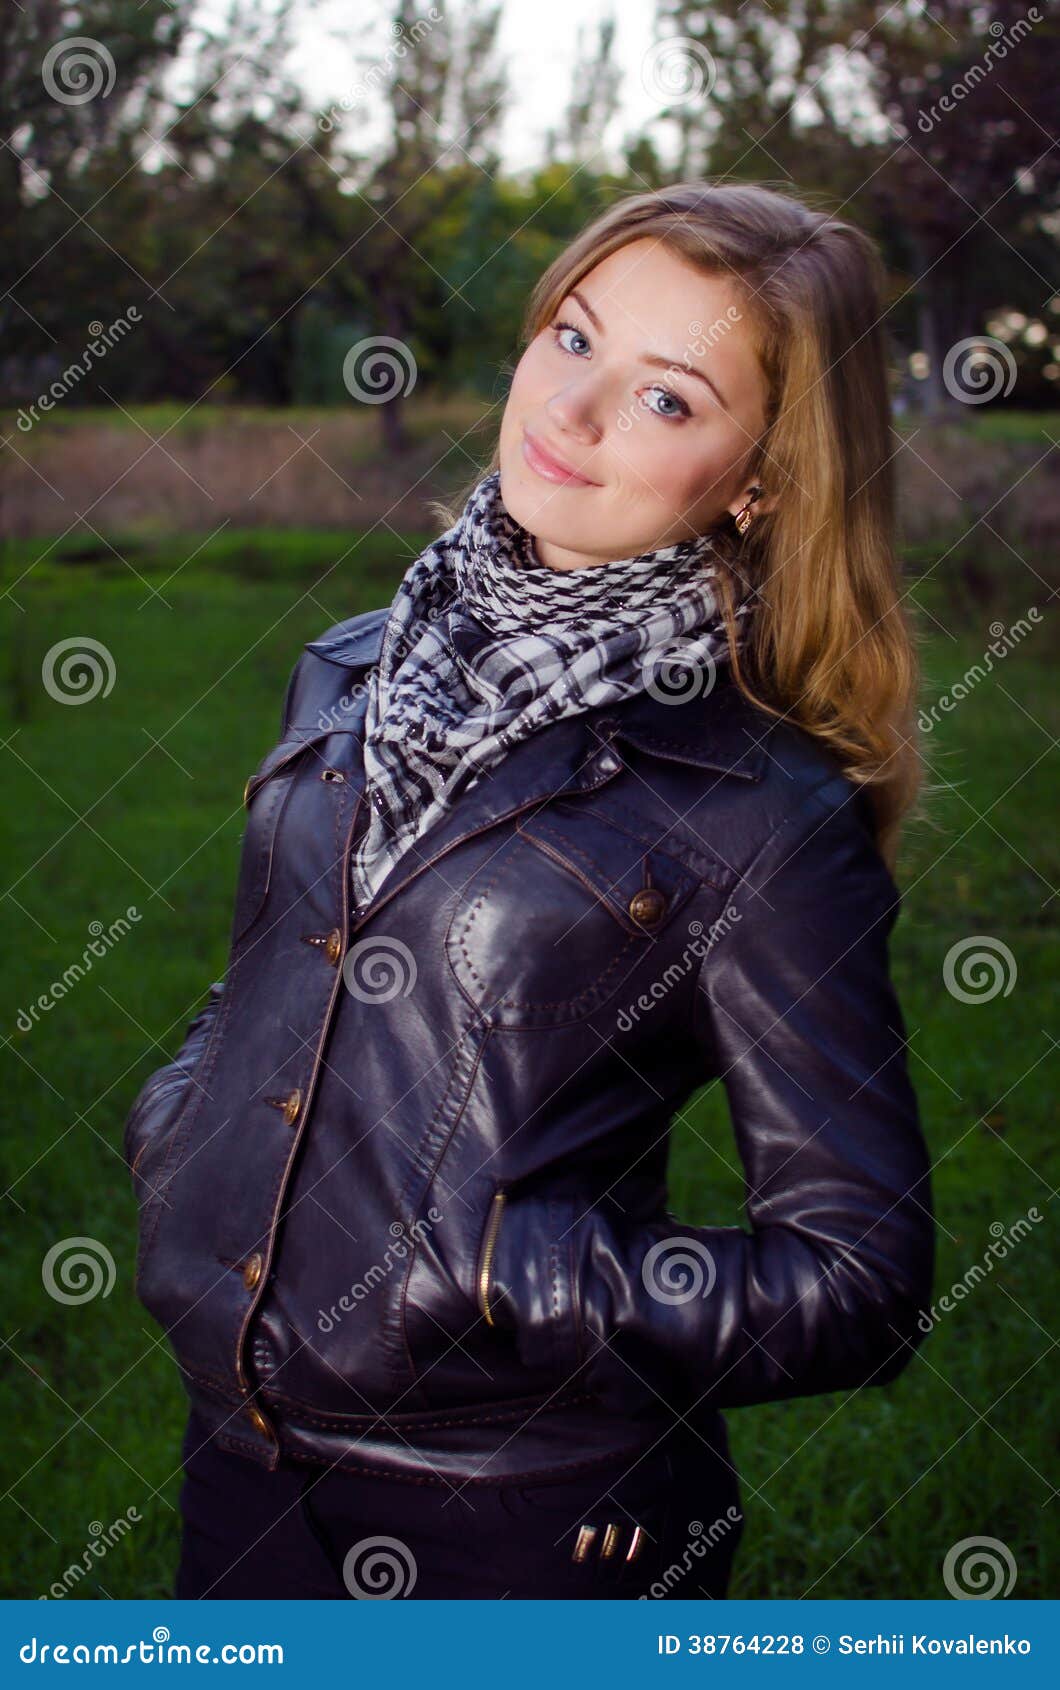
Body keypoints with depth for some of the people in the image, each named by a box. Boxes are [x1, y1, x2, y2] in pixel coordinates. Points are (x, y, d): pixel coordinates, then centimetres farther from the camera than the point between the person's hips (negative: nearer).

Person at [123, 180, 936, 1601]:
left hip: (526, 1527, -4)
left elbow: (858, 1281, -12)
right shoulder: (350, 675, 2)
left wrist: (501, 1270, -19)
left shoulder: (764, 817, -14)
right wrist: (176, 1137, -1)